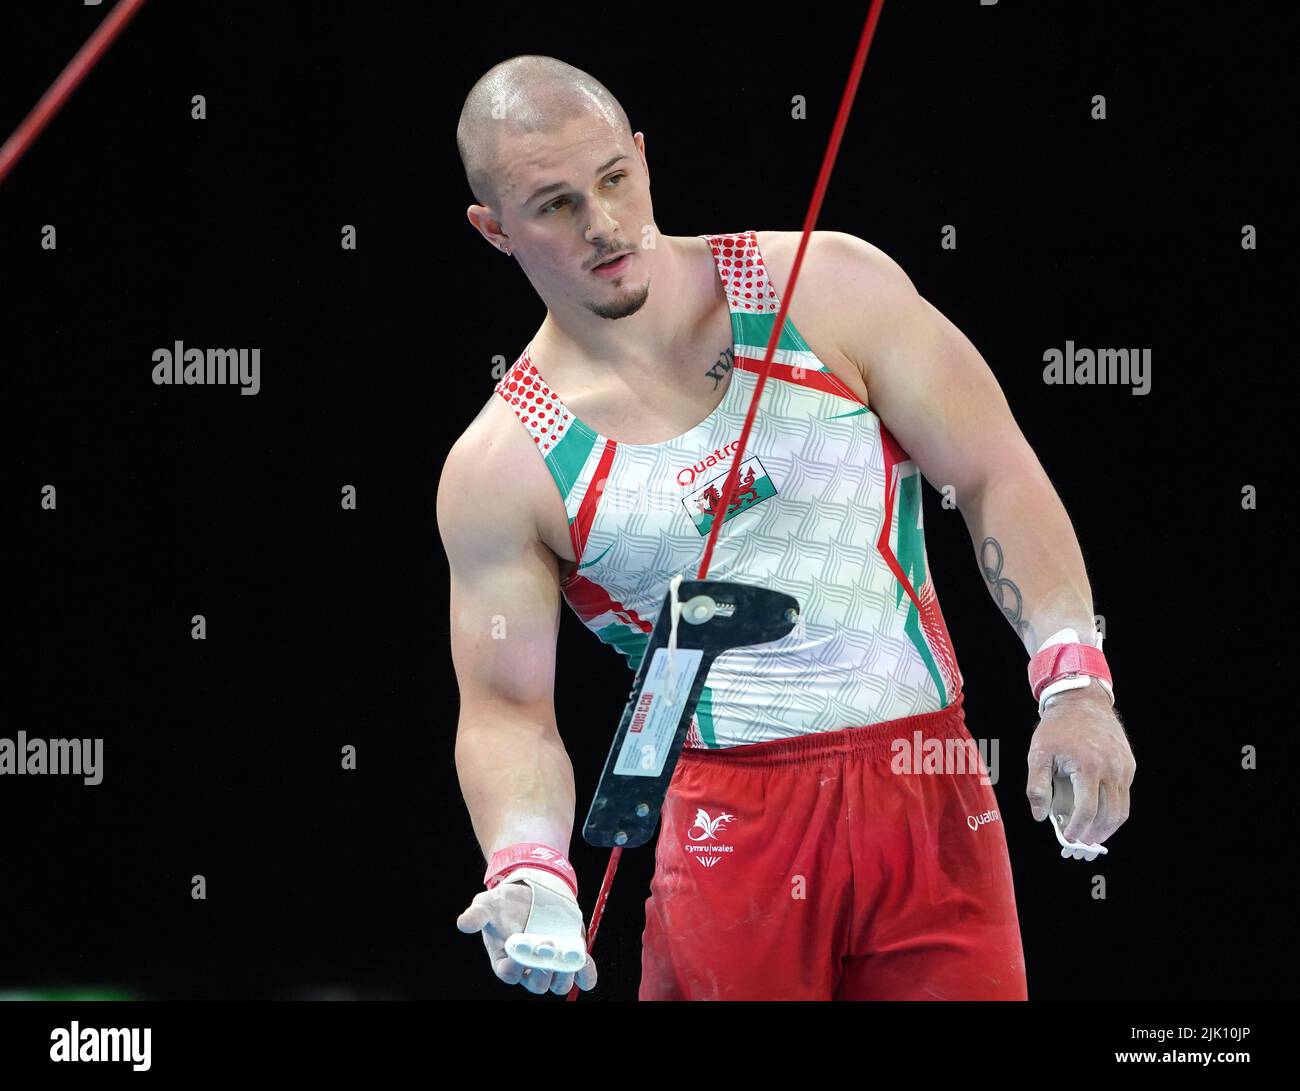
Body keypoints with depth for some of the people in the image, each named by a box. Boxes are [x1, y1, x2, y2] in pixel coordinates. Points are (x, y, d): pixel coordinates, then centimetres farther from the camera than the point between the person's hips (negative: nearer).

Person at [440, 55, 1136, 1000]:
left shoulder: (829, 285, 0)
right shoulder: (502, 468, -3)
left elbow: (996, 477, 0)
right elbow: (506, 708, -1)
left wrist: (1073, 680, -13)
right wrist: (529, 868, -20)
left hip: (933, 799, 1)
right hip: (732, 829, -1)